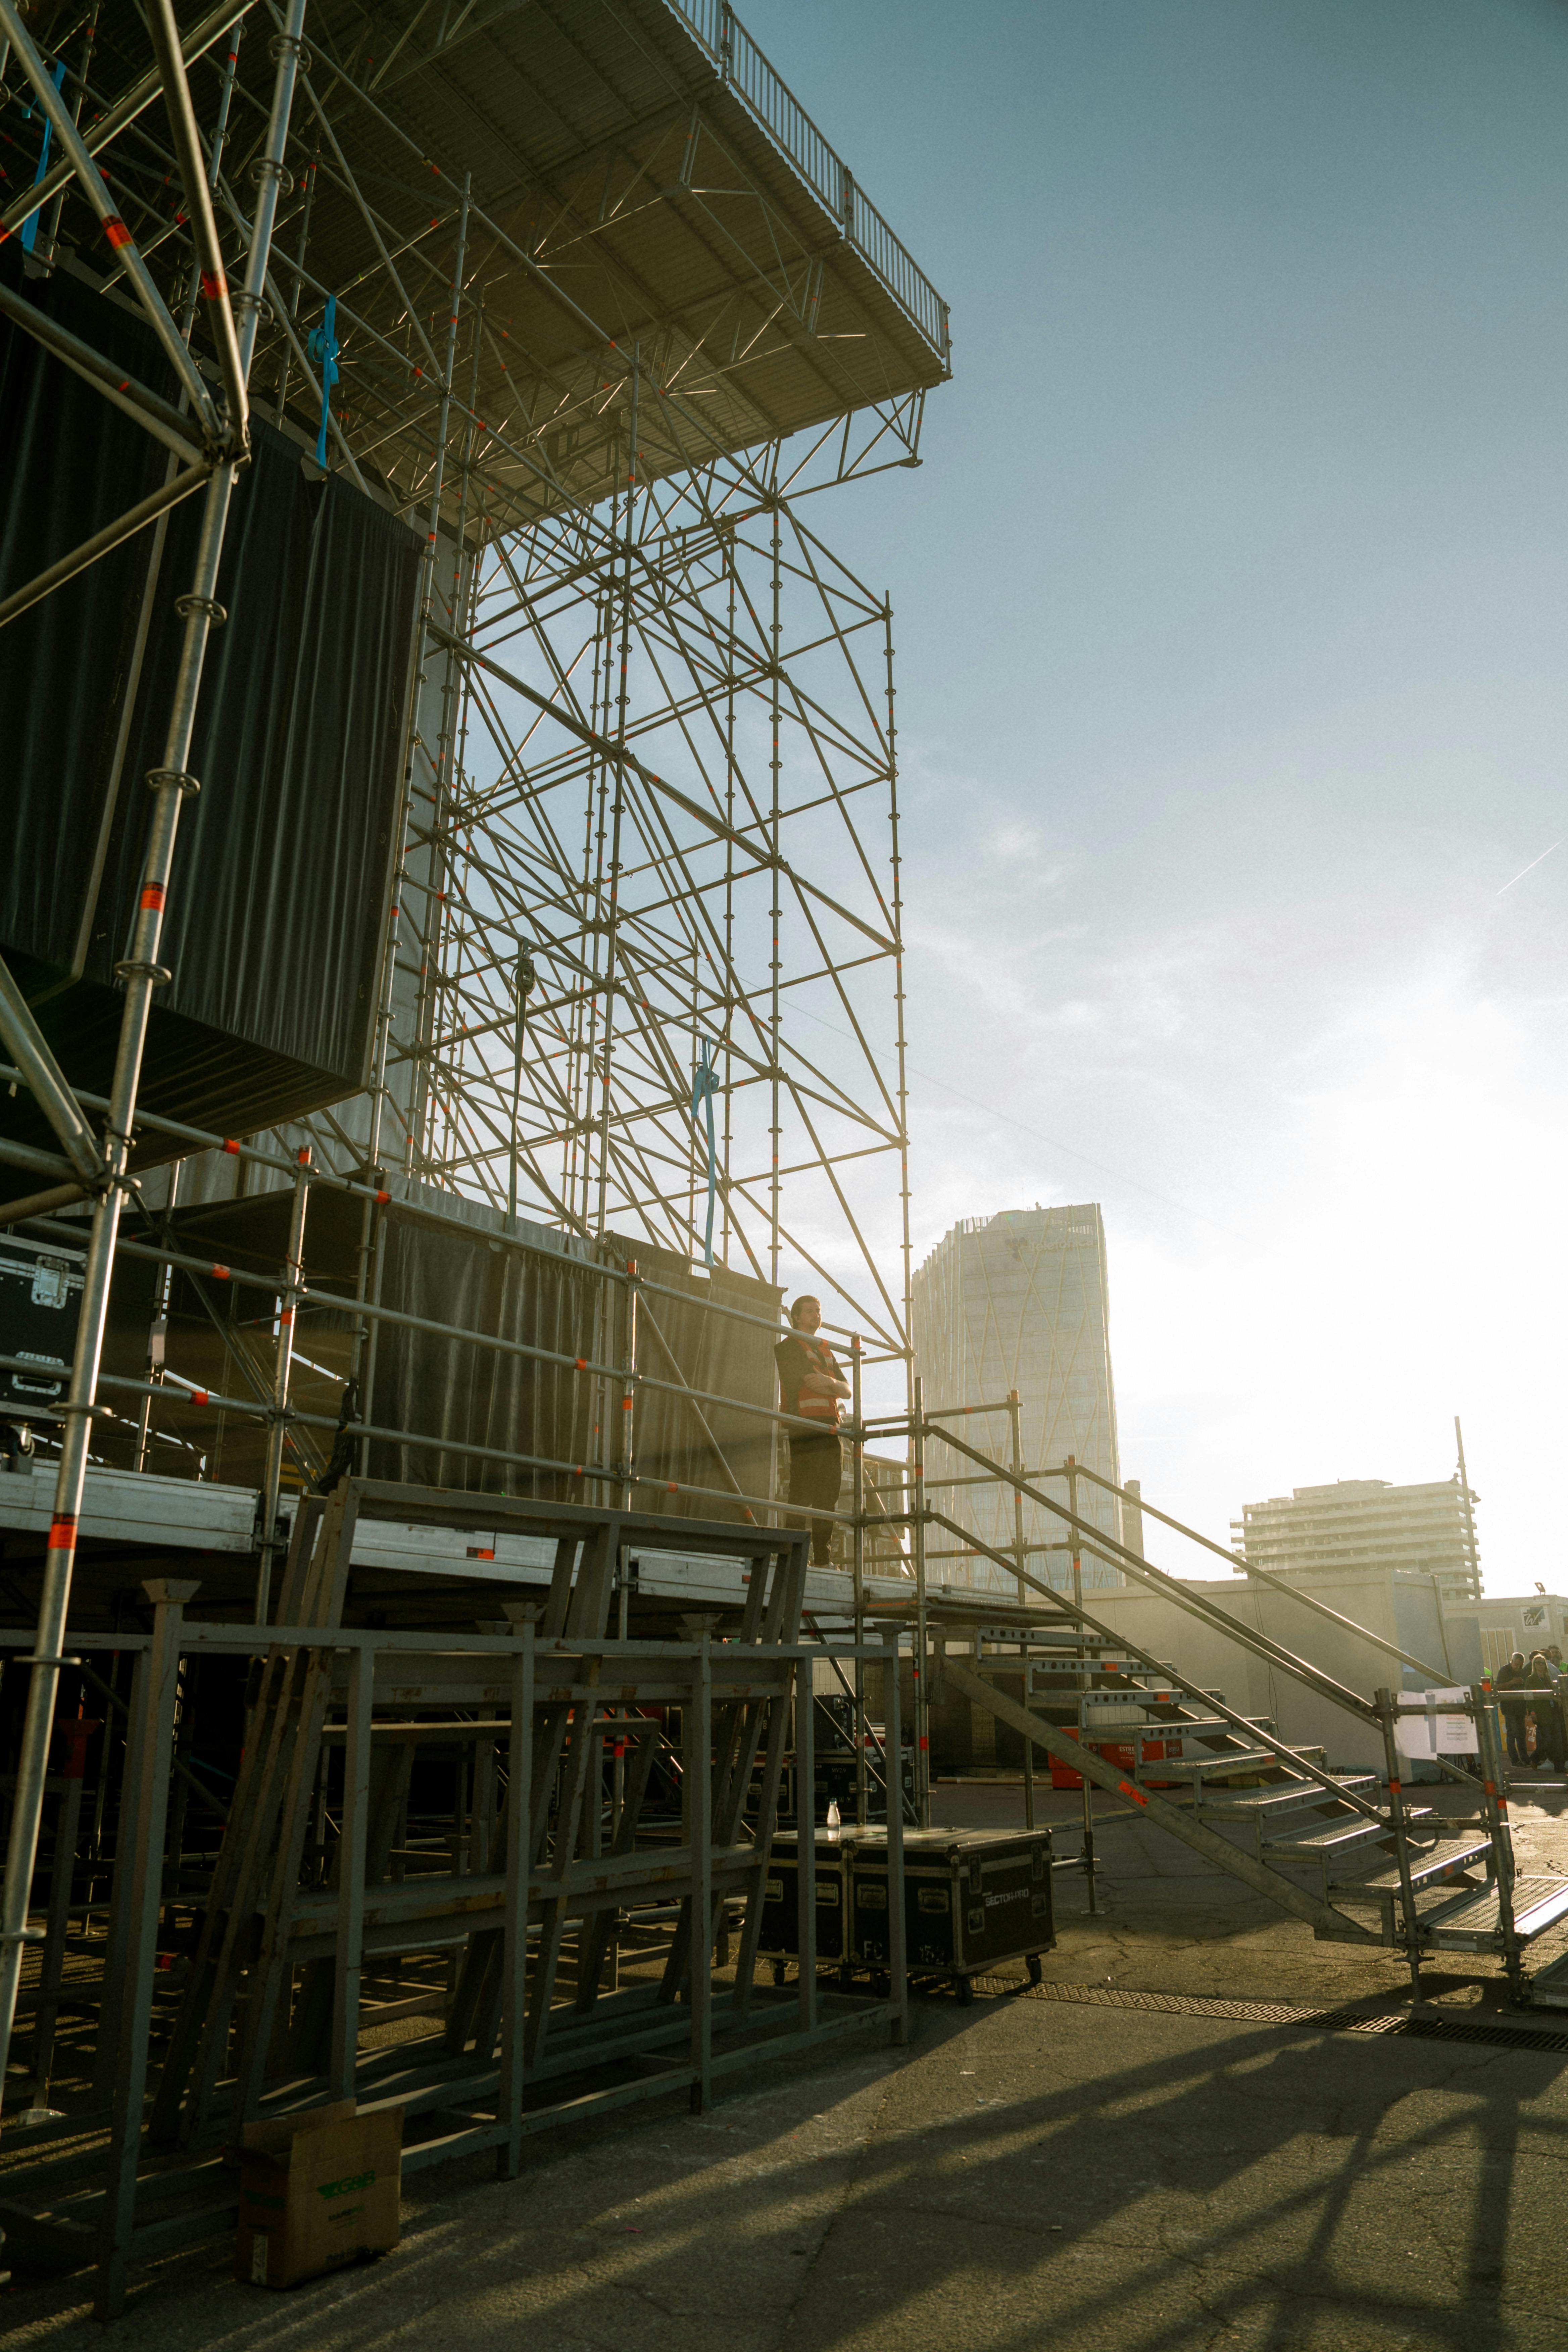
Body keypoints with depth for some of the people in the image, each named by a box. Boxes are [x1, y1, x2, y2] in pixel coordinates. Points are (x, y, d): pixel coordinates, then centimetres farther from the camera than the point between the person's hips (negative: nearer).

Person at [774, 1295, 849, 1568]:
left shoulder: (826, 1351, 25)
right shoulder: (788, 1346, 3)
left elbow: (847, 1389, 13)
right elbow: (807, 1382, -10)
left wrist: (830, 1382, -8)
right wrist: (833, 1389, 3)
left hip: (830, 1431, 7)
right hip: (804, 1429, -7)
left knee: (828, 1497, 4)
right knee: (802, 1495, -12)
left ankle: (822, 1560, 6)